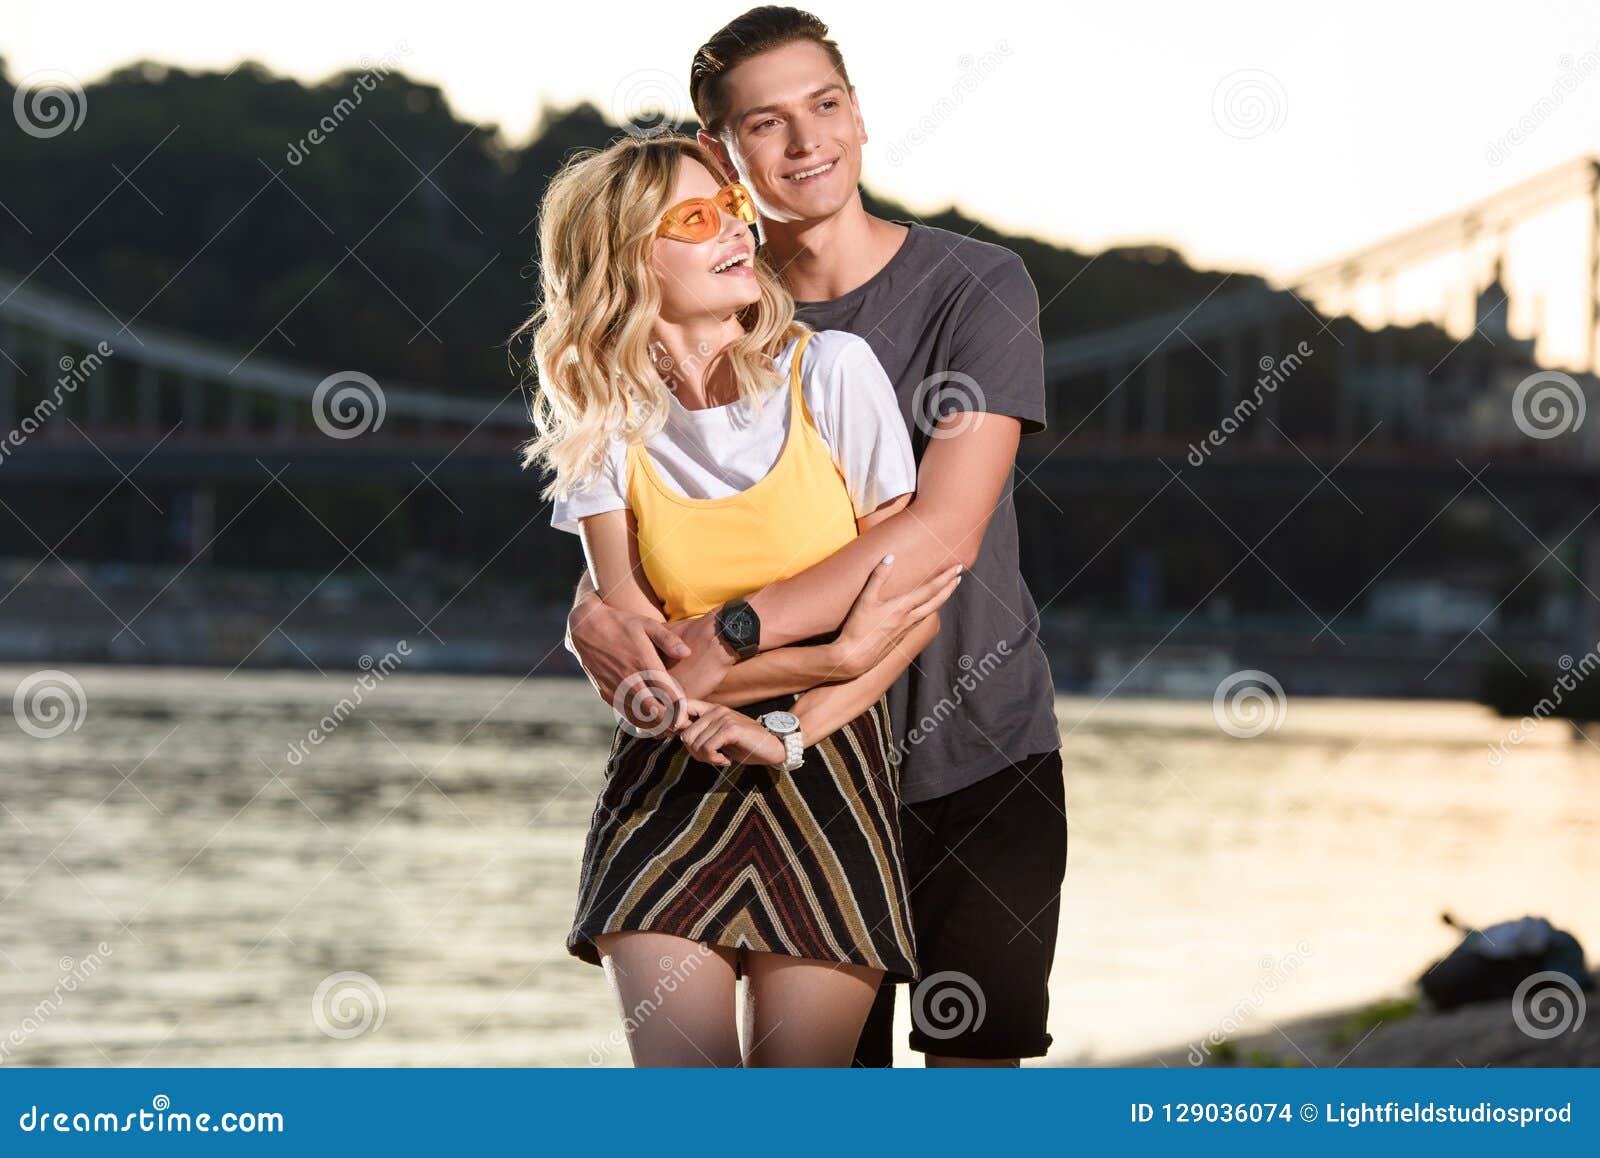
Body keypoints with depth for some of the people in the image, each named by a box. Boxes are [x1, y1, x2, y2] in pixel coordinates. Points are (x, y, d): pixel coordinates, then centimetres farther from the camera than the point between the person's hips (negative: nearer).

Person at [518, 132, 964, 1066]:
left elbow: (912, 605, -3)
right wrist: (840, 648, -15)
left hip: (828, 770, -1)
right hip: (671, 783, 1)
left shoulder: (832, 374, -4)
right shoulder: (605, 423, -1)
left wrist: (787, 731, -15)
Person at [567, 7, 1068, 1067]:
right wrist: (594, 613, -27)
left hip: (979, 753, -3)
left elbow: (942, 533, -20)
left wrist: (731, 635, -29)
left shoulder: (977, 289, -9)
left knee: (975, 1059, -3)